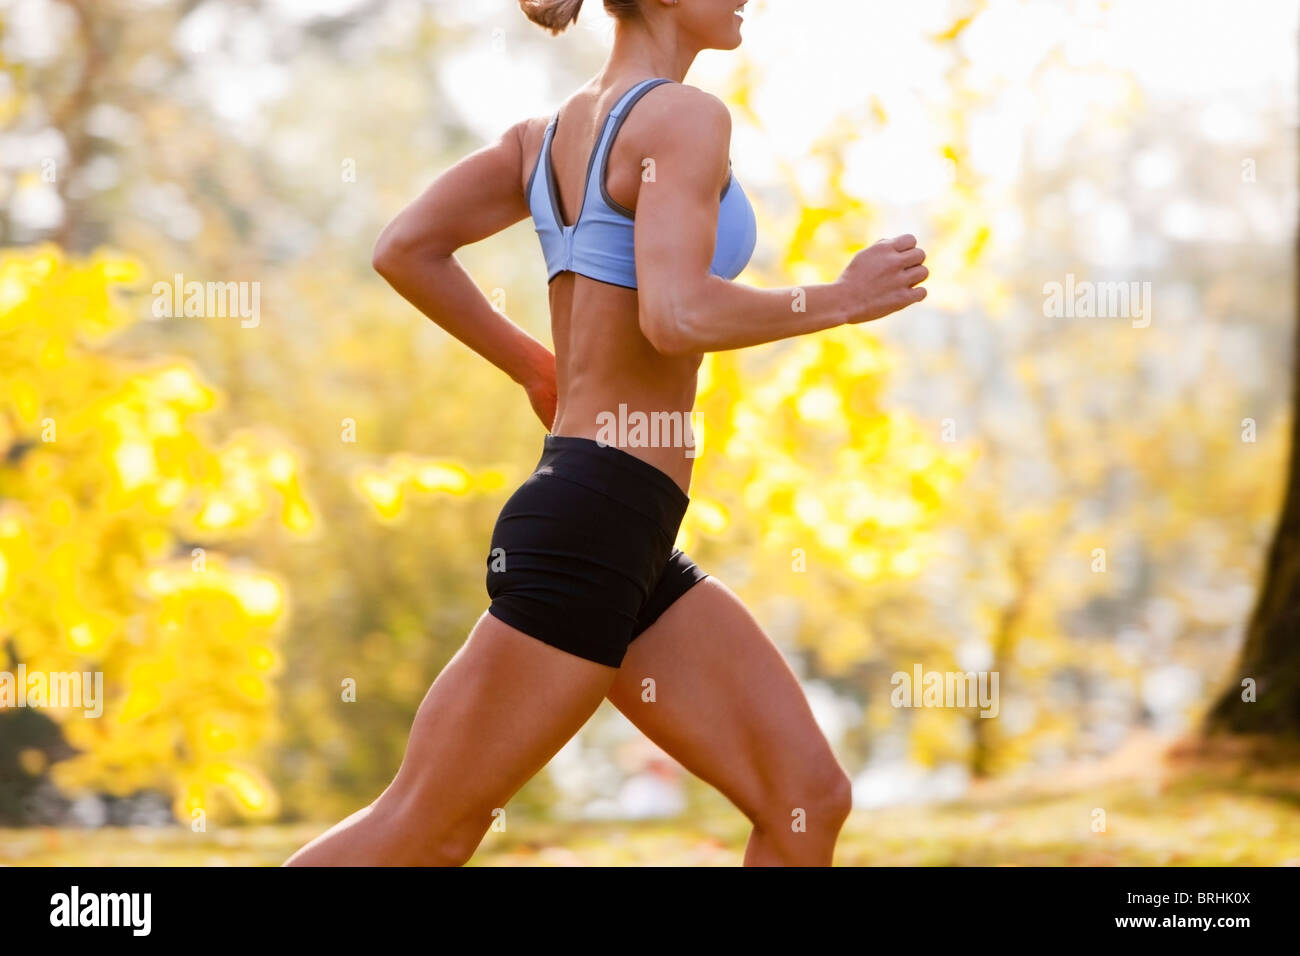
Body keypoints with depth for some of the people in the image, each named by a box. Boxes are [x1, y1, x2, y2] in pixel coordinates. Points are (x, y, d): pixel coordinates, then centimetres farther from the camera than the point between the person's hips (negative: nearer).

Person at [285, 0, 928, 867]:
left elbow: (404, 251, 13)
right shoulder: (685, 117, -10)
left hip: (630, 550, 10)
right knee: (419, 836, -1)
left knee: (810, 799, 3)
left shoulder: (555, 130, 16)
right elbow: (676, 317, -23)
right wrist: (845, 299, -10)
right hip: (593, 527, -10)